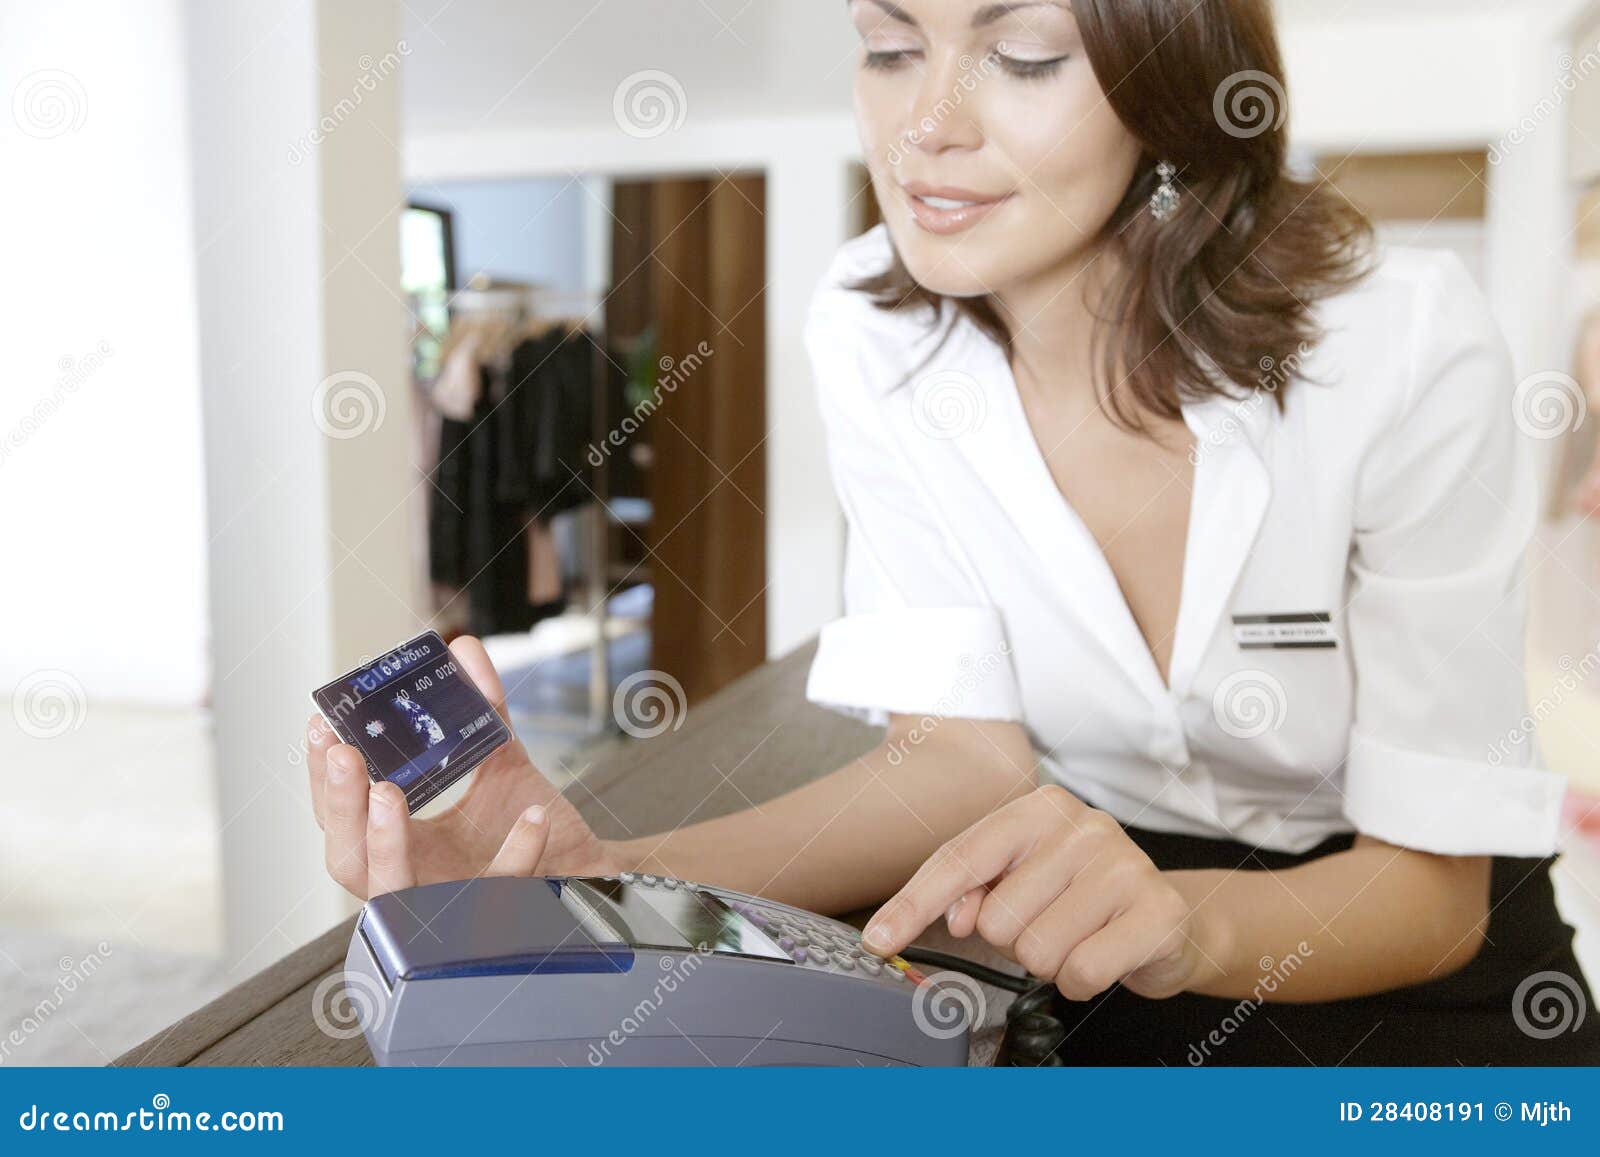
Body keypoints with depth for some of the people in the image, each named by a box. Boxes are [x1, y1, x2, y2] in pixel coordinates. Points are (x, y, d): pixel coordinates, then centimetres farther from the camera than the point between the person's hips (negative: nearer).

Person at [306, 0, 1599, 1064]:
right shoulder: (874, 330, -10)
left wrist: (1187, 922, -39)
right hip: (1077, 942, 1)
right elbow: (963, 755, -14)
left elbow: (1433, 881, -17)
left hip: (1402, 954, 0)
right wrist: (617, 874, -30)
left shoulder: (1404, 349, -20)